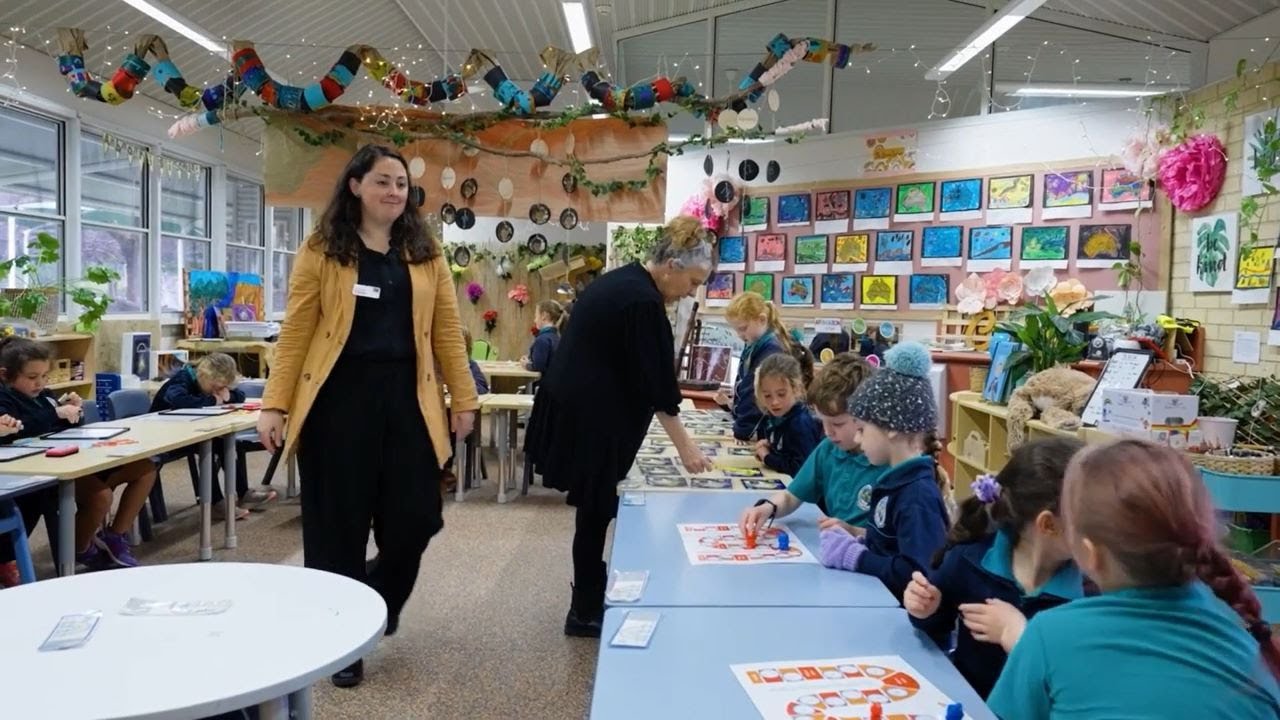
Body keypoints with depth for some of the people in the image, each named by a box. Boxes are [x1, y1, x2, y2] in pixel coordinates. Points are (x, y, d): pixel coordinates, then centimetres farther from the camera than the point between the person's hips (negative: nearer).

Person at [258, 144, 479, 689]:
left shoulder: (426, 255, 10)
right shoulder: (321, 251, 1)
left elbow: (446, 331, 8)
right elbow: (295, 333, -2)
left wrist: (464, 399, 6)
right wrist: (274, 405, -7)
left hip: (407, 398, 3)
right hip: (339, 399, -2)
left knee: (413, 517, 2)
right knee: (338, 524, 6)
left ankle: (380, 602, 35)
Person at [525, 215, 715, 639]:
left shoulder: (621, 281, 11)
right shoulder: (643, 302, -19)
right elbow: (655, 382, -18)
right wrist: (684, 445, -11)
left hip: (576, 409, 10)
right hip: (589, 419, -10)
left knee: (596, 508, 17)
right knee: (596, 511, 2)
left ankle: (591, 598, 30)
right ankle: (585, 613, 15)